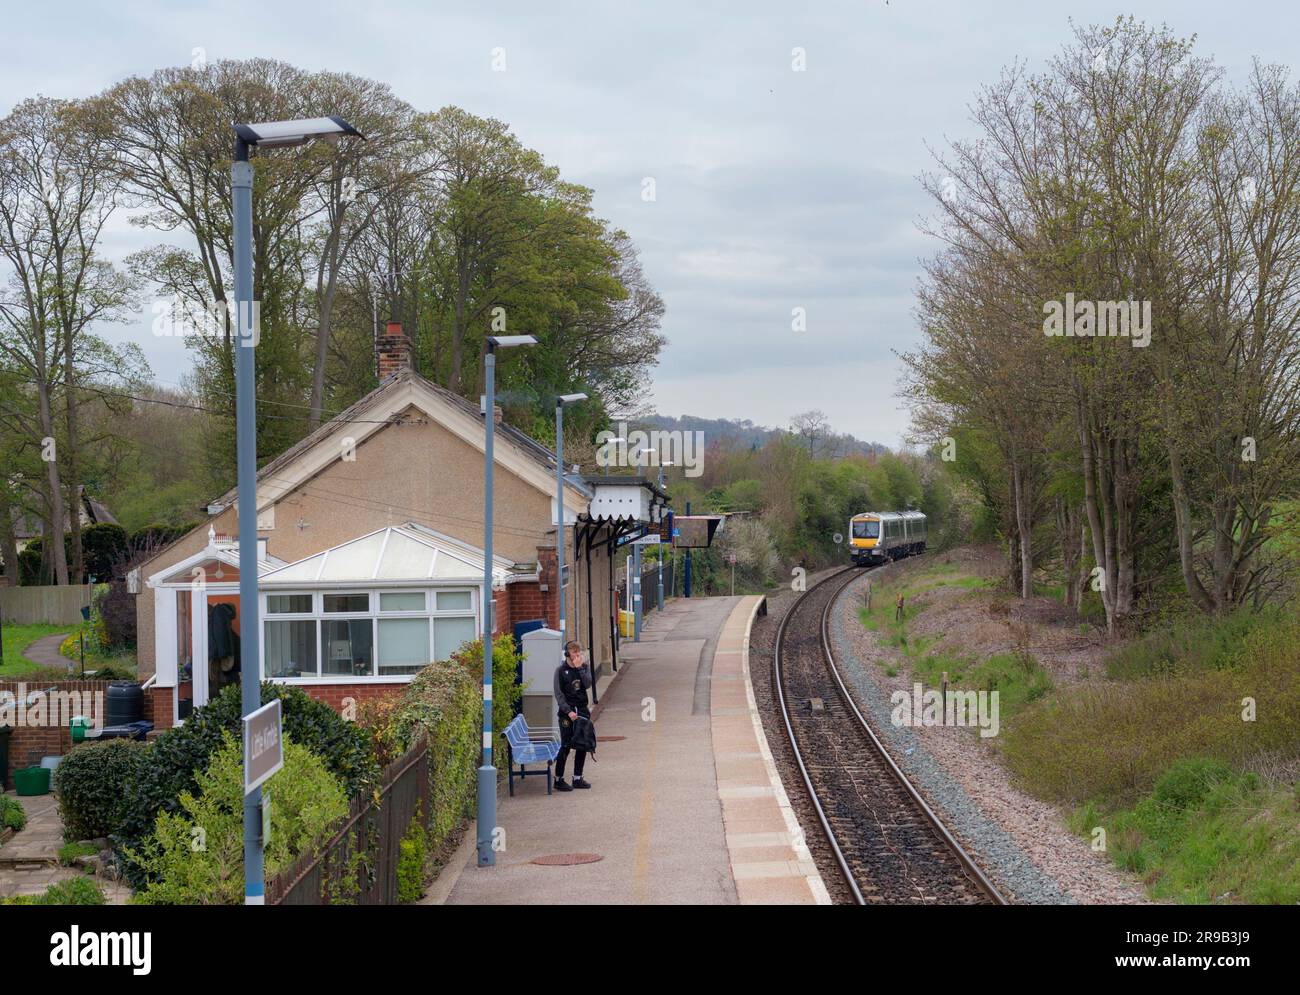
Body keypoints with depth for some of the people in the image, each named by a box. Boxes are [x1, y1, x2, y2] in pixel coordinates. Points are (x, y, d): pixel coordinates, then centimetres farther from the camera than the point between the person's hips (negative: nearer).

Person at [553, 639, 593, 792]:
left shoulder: (584, 667, 7)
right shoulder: (561, 670, -3)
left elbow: (588, 684, -9)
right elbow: (559, 694, -6)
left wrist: (580, 668, -15)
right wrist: (568, 711, -15)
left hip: (582, 710, 4)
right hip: (566, 712, -4)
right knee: (565, 746, -6)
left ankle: (577, 778, 15)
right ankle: (559, 779, 1)